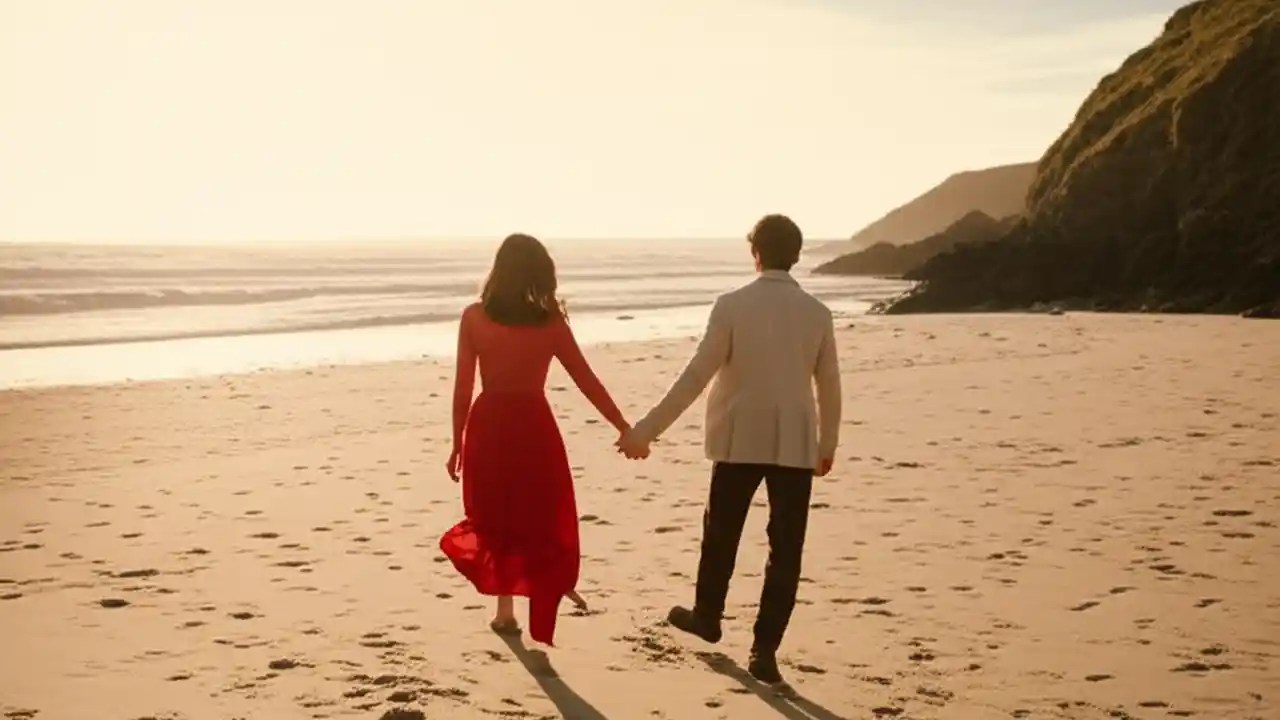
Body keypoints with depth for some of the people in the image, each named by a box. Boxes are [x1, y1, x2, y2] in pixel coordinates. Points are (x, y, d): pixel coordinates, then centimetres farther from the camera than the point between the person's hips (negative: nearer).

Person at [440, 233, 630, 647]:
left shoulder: (474, 318, -4)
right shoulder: (550, 323, -6)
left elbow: (463, 387, -3)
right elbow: (588, 382, -2)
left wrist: (457, 443, 6)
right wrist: (625, 429, 6)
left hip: (488, 426, 2)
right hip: (533, 427, -1)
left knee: (496, 519, 18)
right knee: (542, 522, 11)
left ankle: (505, 610, 22)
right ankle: (540, 622, 3)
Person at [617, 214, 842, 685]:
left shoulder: (732, 306, -9)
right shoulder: (817, 312, -1)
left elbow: (696, 376, -12)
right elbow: (829, 385, 7)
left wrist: (647, 430, -7)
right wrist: (829, 442, 22)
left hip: (740, 438, -1)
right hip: (795, 442, 1)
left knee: (721, 533, 19)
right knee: (785, 547, 4)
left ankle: (707, 616, 37)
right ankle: (764, 649, 2)